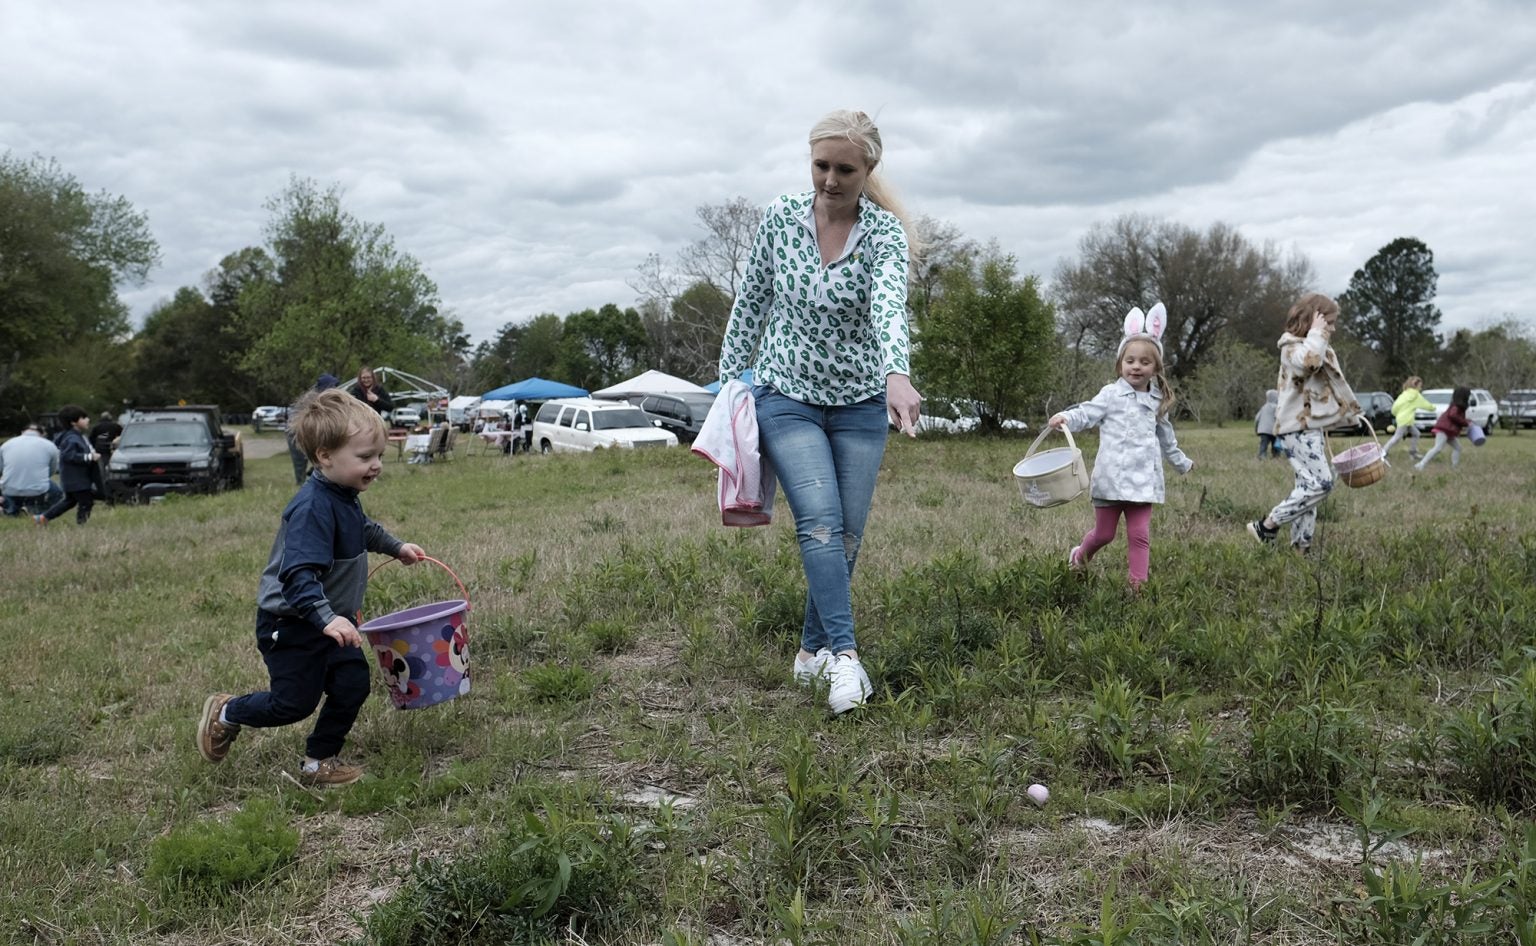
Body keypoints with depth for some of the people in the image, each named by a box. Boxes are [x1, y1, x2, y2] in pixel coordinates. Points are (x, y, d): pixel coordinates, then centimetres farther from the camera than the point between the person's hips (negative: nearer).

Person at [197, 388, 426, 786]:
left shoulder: (346, 496, 1)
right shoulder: (313, 508, -30)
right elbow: (299, 574, -37)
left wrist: (396, 547, 31)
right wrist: (325, 618, -47)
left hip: (331, 619, 9)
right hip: (290, 624, -9)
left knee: (353, 685, 4)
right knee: (295, 702, 2)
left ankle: (319, 762, 20)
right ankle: (225, 713, 29)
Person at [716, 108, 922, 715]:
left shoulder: (884, 230, -12)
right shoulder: (779, 218, -5)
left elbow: (889, 302, -32)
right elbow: (750, 302, 6)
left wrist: (897, 372, -50)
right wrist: (729, 380, 6)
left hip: (860, 403, 1)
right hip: (787, 398, 0)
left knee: (847, 535, 4)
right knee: (820, 521, -18)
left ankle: (812, 651, 20)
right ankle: (845, 656, -21)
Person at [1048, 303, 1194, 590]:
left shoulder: (1157, 402, 13)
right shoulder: (1111, 394, -1)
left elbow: (1166, 438, 27)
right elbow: (1086, 413, -12)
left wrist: (1182, 462, 38)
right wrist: (1065, 418, -33)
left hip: (1143, 480, 3)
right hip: (1111, 477, -3)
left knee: (1140, 534, -3)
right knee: (1104, 533, 7)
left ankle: (1138, 585, 1)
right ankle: (1080, 556, 36)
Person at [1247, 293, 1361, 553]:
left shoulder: (1309, 346, 21)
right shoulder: (1293, 345, -10)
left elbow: (1321, 385, 32)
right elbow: (1308, 361, -35)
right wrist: (1316, 334, -19)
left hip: (1309, 428, 11)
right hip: (1298, 428, -11)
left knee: (1309, 487, 8)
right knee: (1321, 483, -17)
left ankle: (1300, 545, 10)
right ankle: (1267, 526, -13)